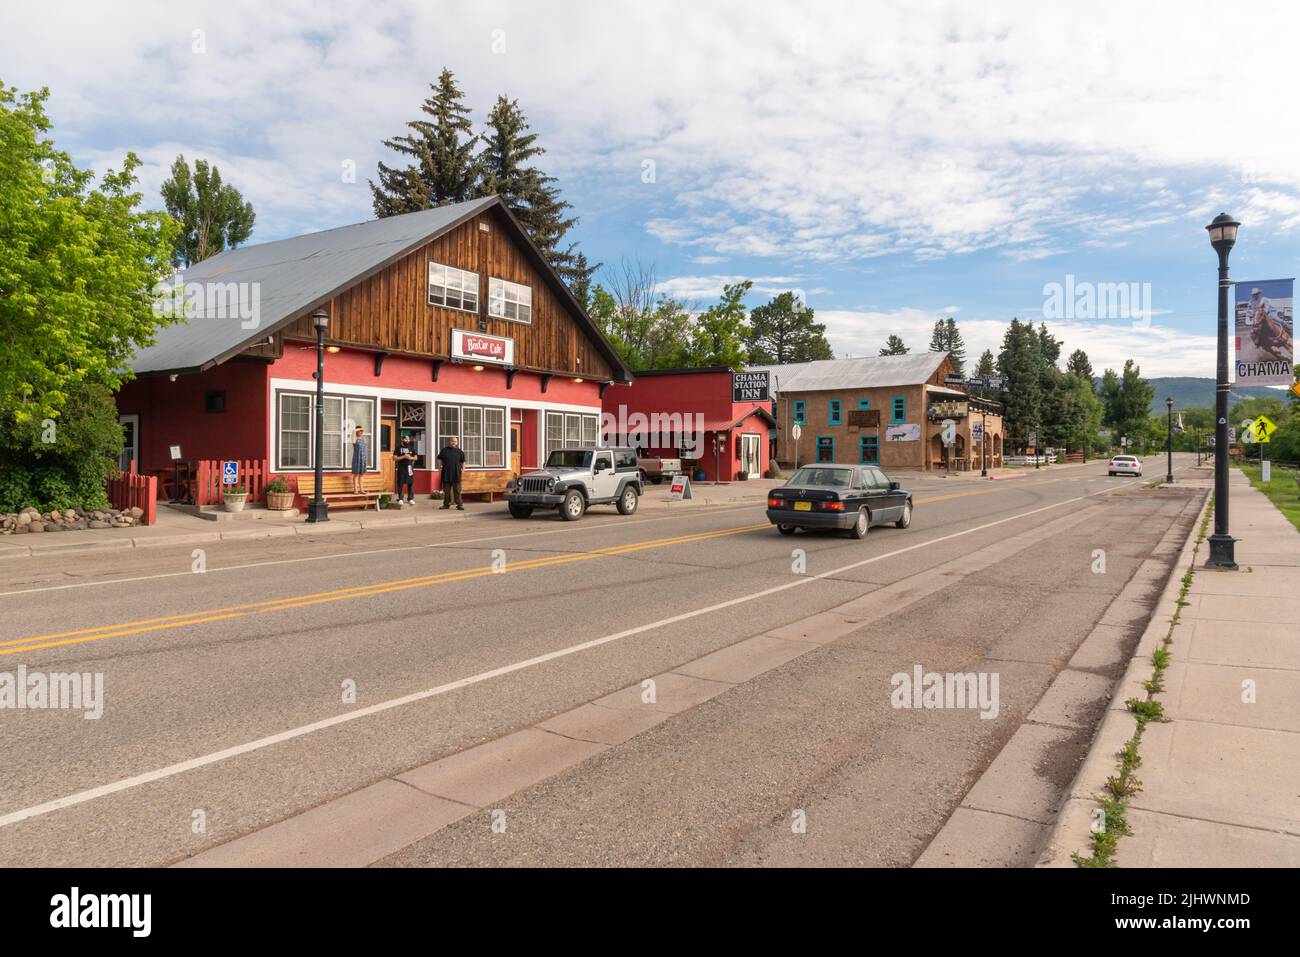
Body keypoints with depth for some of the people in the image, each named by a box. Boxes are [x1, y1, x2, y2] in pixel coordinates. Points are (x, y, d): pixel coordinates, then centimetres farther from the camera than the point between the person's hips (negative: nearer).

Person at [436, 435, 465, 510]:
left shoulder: (459, 451, 6)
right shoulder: (444, 450, 7)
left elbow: (463, 462, 11)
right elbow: (439, 459, 13)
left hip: (456, 474, -1)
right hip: (446, 474, 1)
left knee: (457, 490, -1)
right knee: (446, 490, 9)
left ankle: (459, 504, 0)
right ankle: (446, 504, 18)